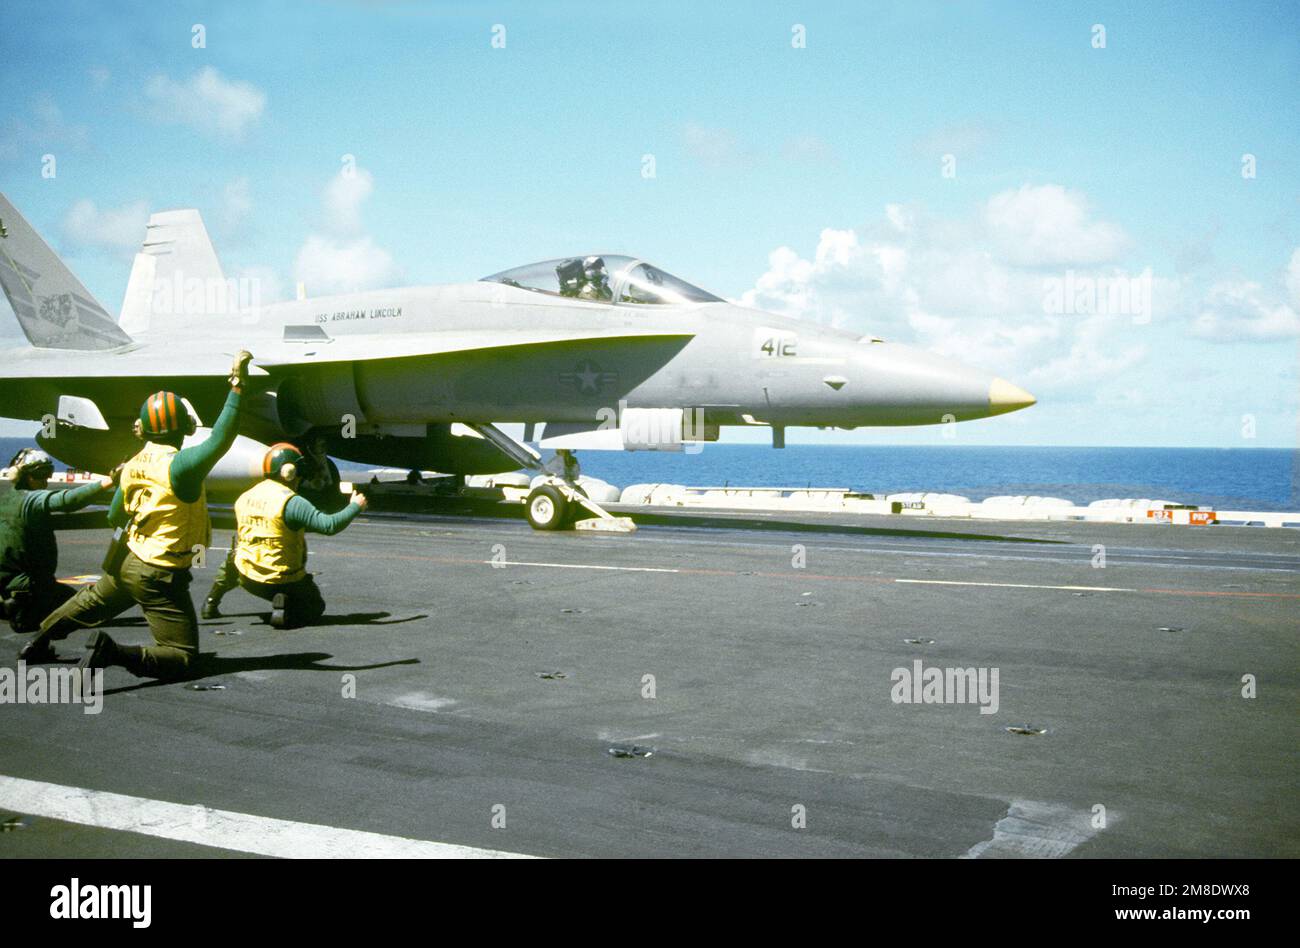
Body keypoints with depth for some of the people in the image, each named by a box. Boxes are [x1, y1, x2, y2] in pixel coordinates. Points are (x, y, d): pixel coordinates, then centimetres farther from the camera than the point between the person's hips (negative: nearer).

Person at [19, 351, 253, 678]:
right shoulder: (180, 465, -23)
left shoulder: (134, 465, 2)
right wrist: (238, 386, -35)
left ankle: (38, 643, 52)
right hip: (159, 577, -8)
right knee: (182, 657, -6)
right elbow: (220, 440, -36)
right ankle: (113, 652, -23)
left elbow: (114, 517, 16)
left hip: (126, 563, 8)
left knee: (91, 602, 38)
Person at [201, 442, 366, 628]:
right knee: (315, 606, 18)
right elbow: (329, 525, -26)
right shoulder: (291, 502, -20)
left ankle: (212, 602, 29)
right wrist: (355, 507, -11)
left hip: (247, 578, 6)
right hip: (283, 582, -6)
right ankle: (286, 607, -13)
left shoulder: (243, 498, 0)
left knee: (235, 553, 36)